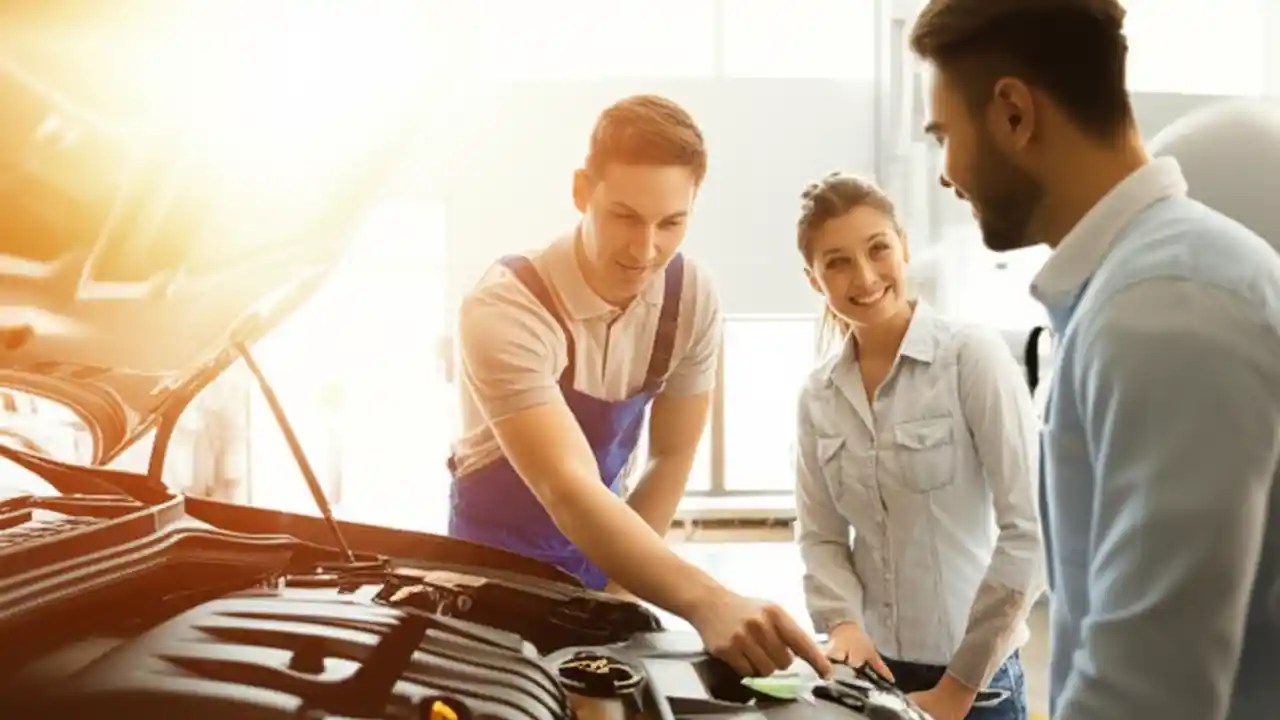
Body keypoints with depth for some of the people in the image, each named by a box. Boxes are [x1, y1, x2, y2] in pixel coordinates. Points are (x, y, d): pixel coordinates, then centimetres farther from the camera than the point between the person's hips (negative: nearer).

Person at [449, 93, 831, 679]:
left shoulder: (693, 298, -17)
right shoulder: (503, 311, -33)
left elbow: (671, 458, -7)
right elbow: (568, 489, -42)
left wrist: (617, 587, -10)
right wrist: (707, 603, -53)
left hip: (597, 543, 4)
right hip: (495, 553, -4)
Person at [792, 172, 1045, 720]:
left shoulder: (973, 356, -12)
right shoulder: (819, 395, 1)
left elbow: (1028, 532, -14)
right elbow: (820, 536, 5)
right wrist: (843, 621, -13)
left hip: (975, 675, -4)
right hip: (872, 667, 4)